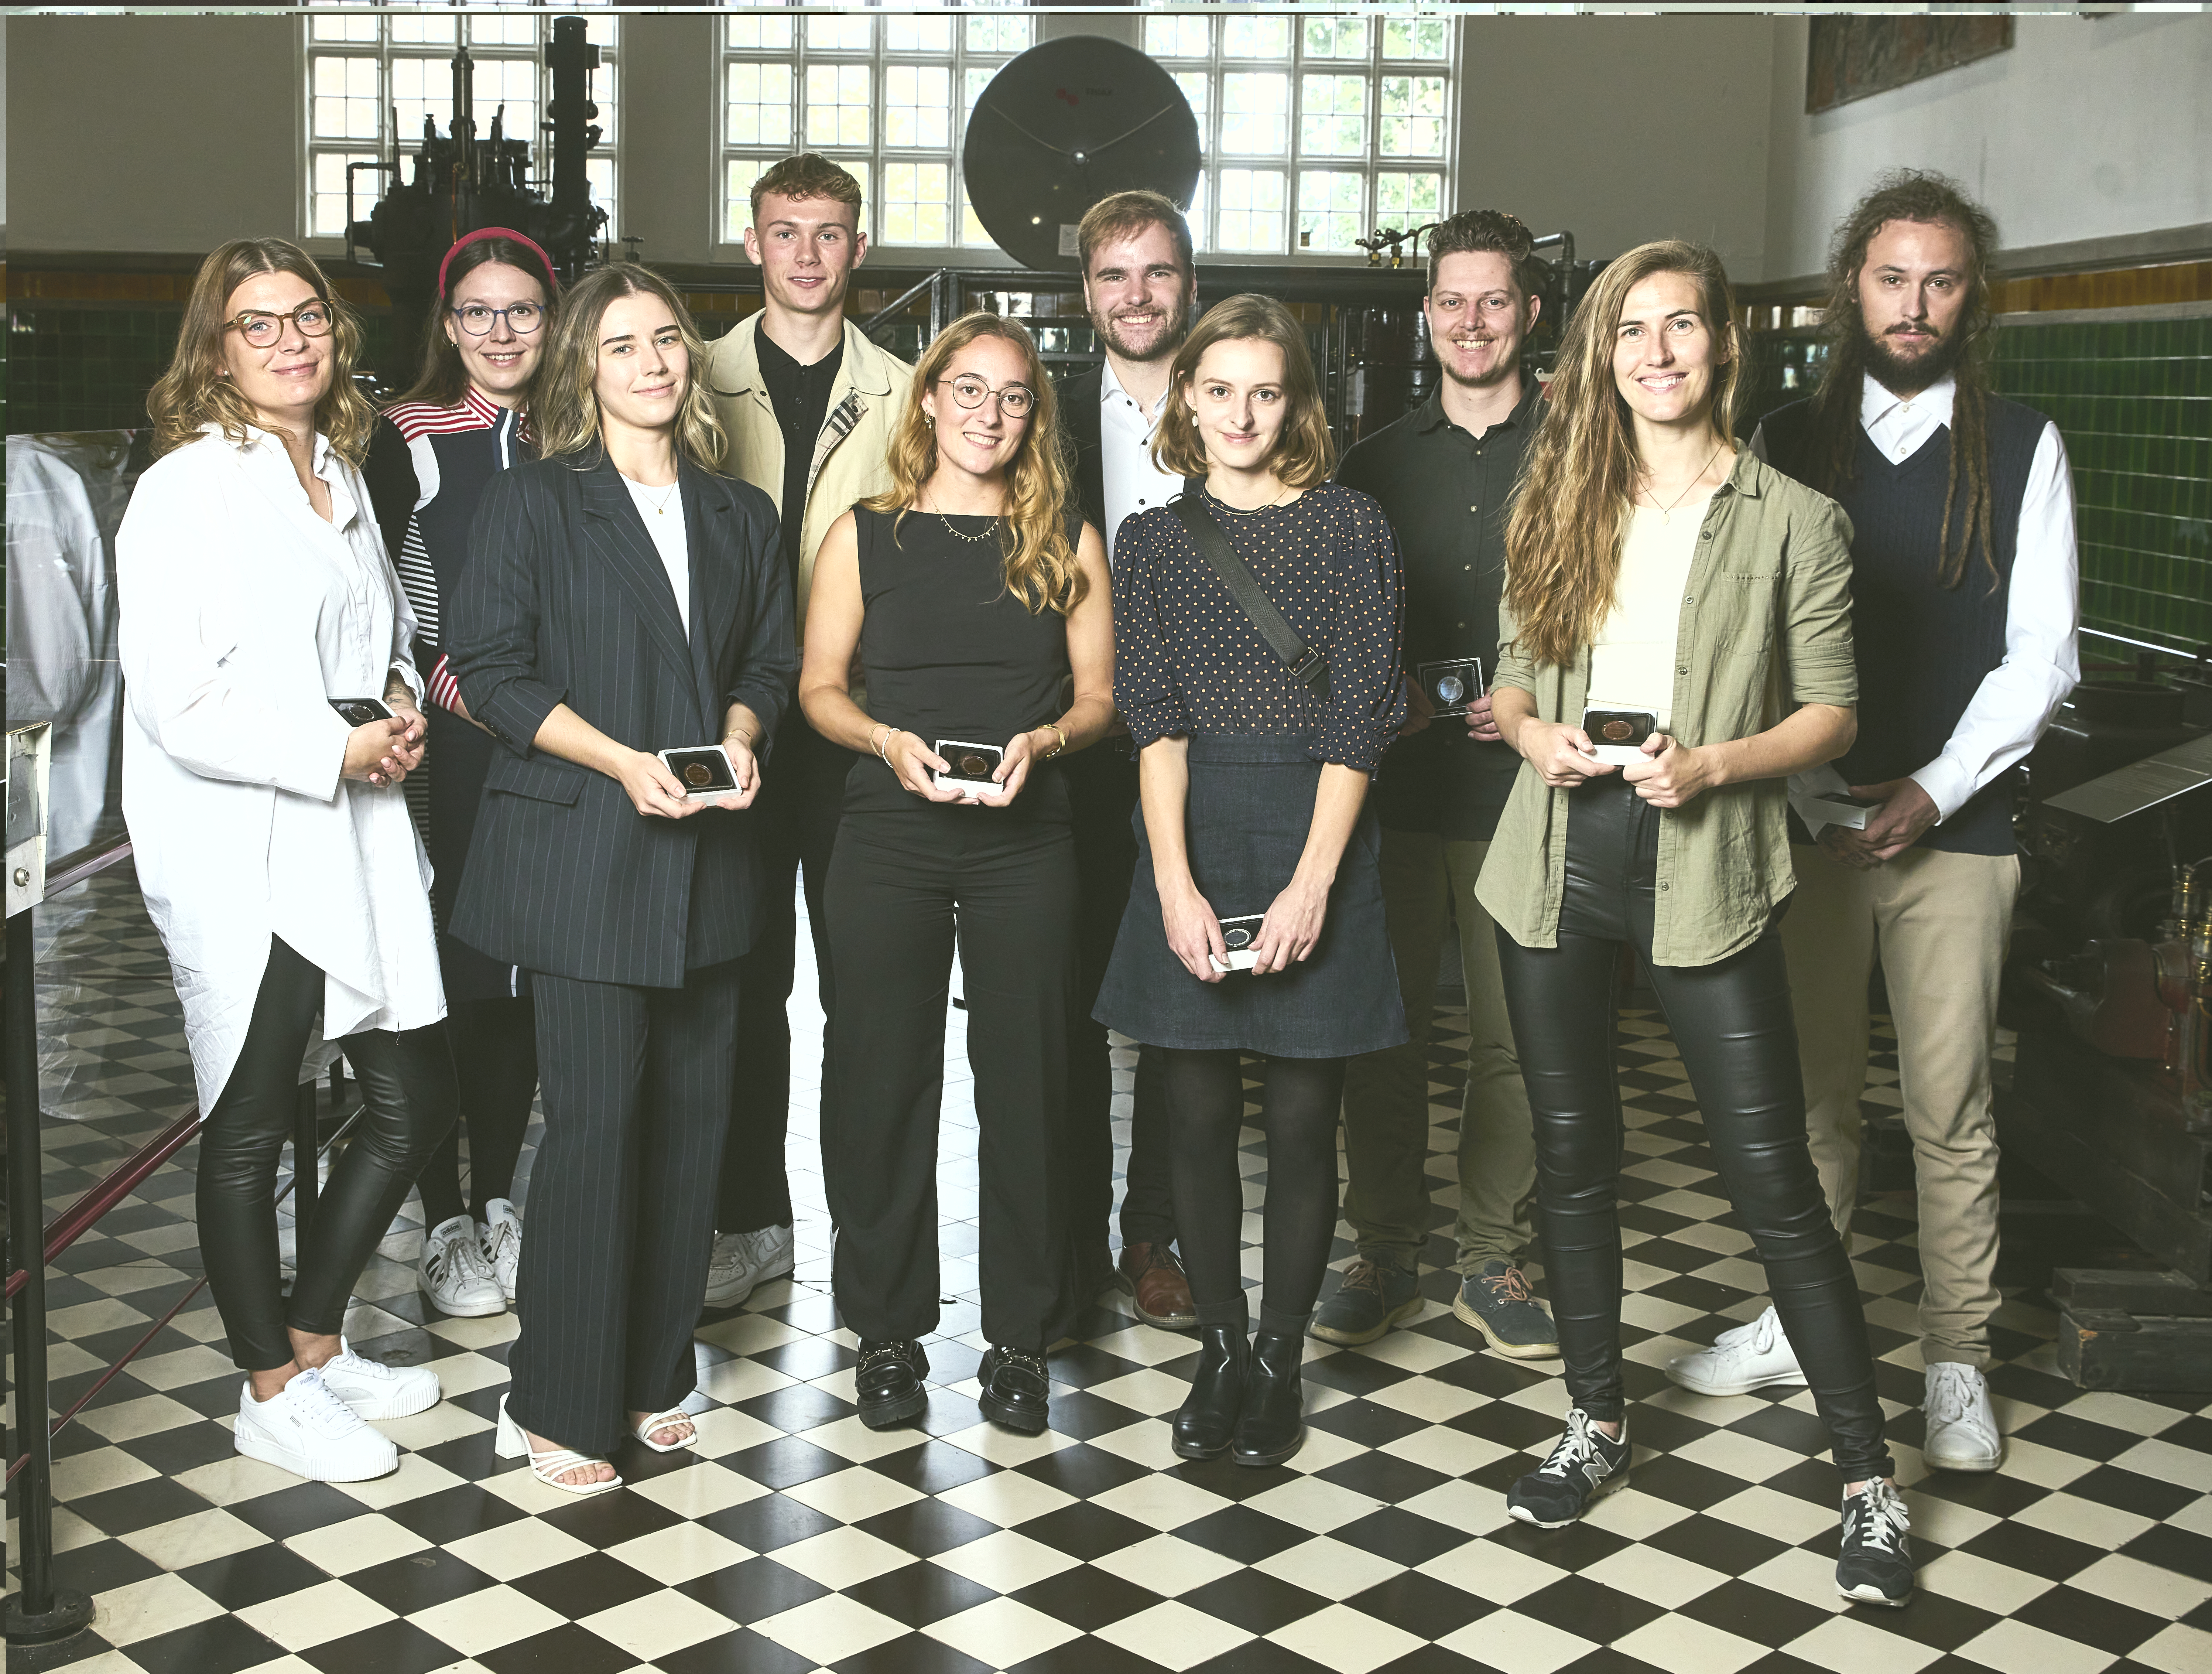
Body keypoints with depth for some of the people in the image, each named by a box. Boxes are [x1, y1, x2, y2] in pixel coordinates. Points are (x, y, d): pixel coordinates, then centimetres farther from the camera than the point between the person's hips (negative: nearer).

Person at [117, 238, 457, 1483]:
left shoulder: (345, 478, 13)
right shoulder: (186, 490, -11)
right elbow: (179, 708, -18)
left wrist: (405, 706, 6)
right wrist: (338, 749, -17)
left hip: (361, 844, 8)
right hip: (243, 859, -8)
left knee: (417, 1106, 11)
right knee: (251, 1132, 6)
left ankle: (315, 1340, 30)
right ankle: (273, 1392, 22)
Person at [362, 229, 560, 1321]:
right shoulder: (405, 440, -1)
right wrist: (436, 678, -13)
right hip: (441, 751, -3)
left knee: (525, 980, 8)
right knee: (444, 979, -3)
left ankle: (498, 1205, 22)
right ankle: (445, 1228, 9)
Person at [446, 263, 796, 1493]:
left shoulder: (739, 515, 15)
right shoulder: (533, 504, 0)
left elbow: (772, 659, 17)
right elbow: (493, 668, -6)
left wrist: (740, 738, -5)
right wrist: (622, 762, -17)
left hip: (707, 859, 5)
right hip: (580, 852, -5)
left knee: (695, 1115, 7)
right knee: (596, 1122, -5)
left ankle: (656, 1377, 22)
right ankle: (560, 1406, 8)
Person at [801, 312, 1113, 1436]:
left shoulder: (1068, 542, 6)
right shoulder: (865, 536, 6)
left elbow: (1099, 696, 7)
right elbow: (820, 688, 7)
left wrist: (1044, 740, -13)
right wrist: (888, 742, -12)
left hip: (1025, 840, 0)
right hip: (888, 837, 0)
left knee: (1023, 1079, 3)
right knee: (884, 1078, 4)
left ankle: (1018, 1334, 17)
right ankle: (890, 1328, 19)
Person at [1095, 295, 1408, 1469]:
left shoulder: (1350, 529, 1)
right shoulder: (1154, 538, 8)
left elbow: (1360, 716, -5)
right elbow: (1154, 715, -1)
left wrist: (1312, 883, -14)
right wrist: (1175, 883, -13)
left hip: (1313, 834, -2)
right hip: (1194, 833, 2)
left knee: (1303, 1119, 4)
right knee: (1199, 1115, 6)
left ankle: (1279, 1360, 18)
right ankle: (1217, 1351, 21)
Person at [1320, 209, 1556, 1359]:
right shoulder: (1378, 464, 12)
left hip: (1519, 790, -2)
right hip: (1391, 787, 2)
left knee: (1513, 1037, 3)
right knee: (1381, 1027, 4)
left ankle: (1493, 1263, 18)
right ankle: (1385, 1254, 18)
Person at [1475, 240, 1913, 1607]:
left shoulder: (1794, 522, 0)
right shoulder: (1561, 508, 12)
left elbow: (1832, 712, 0)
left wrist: (1715, 764, -16)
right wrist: (1532, 731, -7)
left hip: (1703, 867, -4)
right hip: (1559, 855, 4)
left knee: (1773, 1176, -5)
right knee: (1574, 1152, 12)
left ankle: (1870, 1478, 6)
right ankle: (1599, 1423, 29)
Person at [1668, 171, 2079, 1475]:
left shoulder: (2023, 449, 3)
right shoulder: (1788, 442, 7)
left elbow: (2041, 657, -1)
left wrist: (1932, 792, -11)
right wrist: (1805, 793, -7)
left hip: (1953, 824, -1)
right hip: (1809, 820, 2)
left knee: (1952, 1108, 2)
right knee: (1811, 1088, 10)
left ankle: (1959, 1361, 15)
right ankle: (1796, 1325, 24)